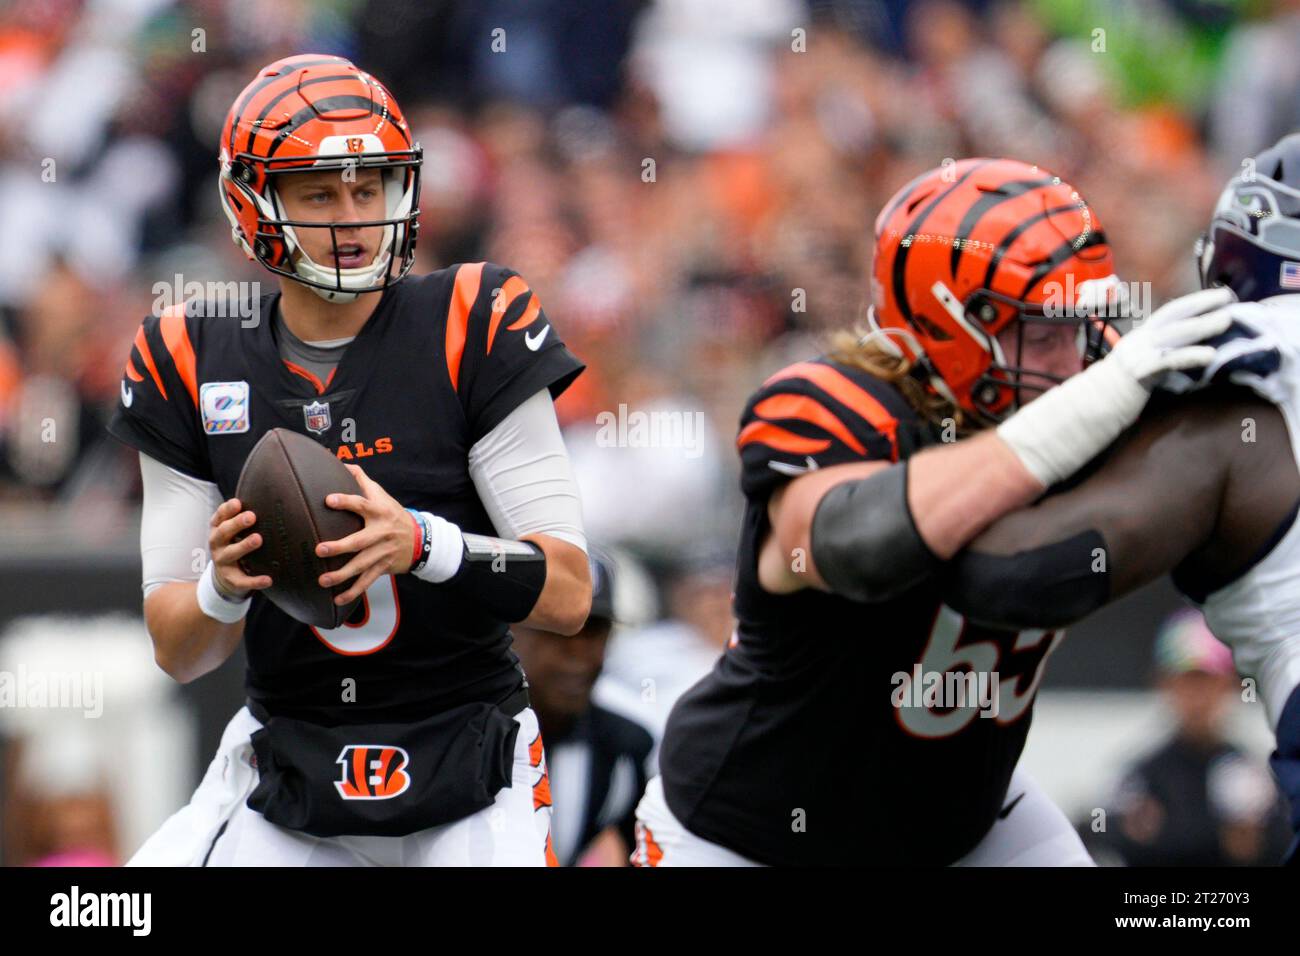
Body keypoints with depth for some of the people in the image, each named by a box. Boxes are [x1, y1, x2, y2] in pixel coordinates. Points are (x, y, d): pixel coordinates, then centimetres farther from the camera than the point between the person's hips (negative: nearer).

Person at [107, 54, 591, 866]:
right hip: (288, 763, 2)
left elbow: (569, 595, -12)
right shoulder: (193, 365, 0)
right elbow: (178, 654, 1)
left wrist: (423, 545, -29)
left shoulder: (472, 331, -8)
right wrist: (222, 587, -22)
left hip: (468, 768, -2)